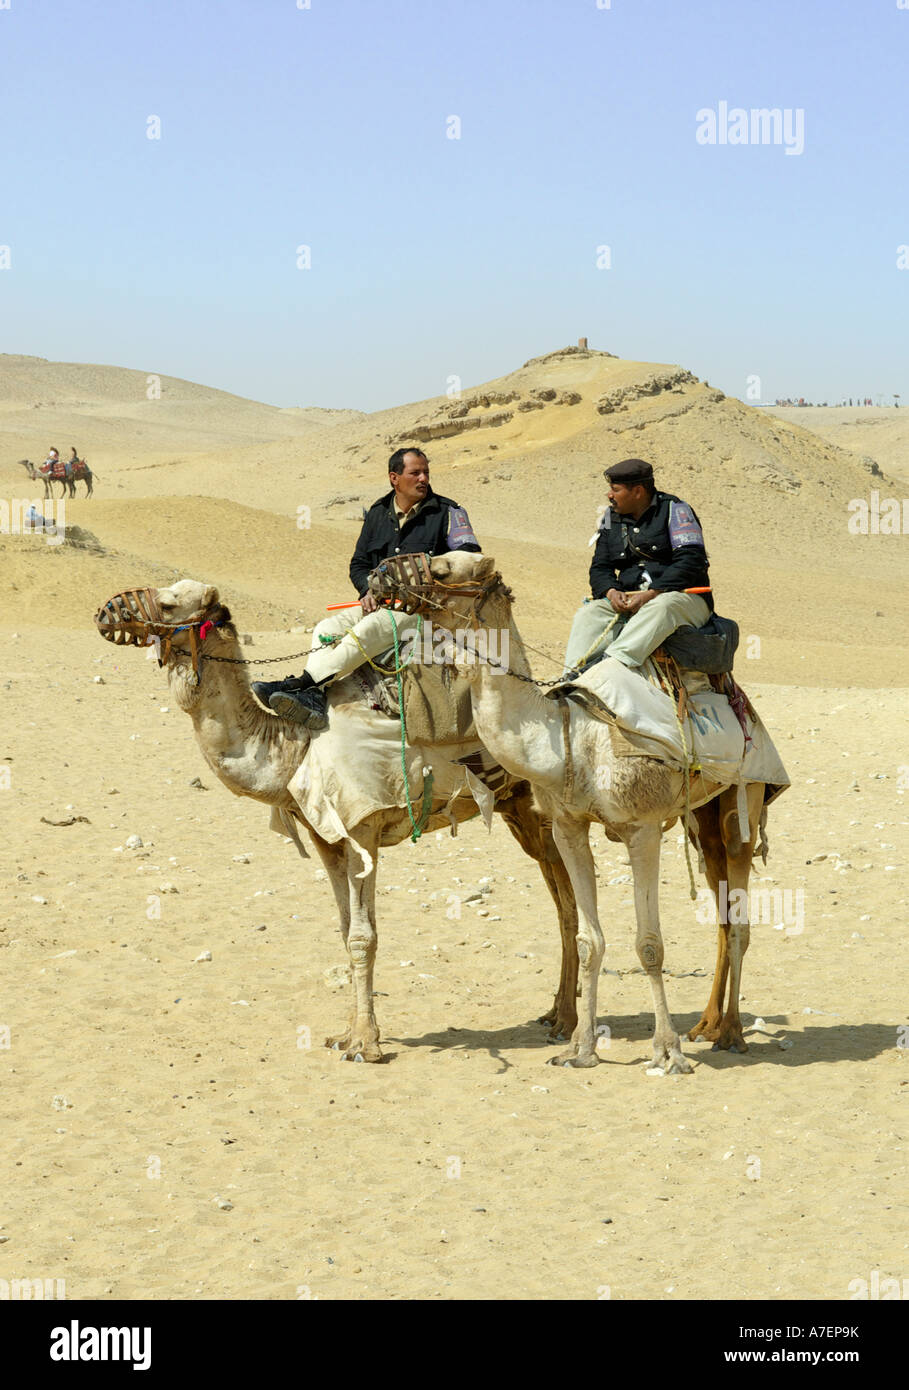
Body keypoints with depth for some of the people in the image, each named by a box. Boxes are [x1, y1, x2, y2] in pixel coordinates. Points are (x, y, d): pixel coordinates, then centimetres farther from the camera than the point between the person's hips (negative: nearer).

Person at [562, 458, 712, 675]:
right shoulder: (611, 519, 14)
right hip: (629, 600, 5)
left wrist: (651, 594, -24)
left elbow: (691, 561, -14)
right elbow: (600, 568, 14)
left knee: (663, 605, -38)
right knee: (589, 613, -19)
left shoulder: (675, 510, -4)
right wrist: (611, 592, -11)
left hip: (683, 597, -5)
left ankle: (614, 661, -53)